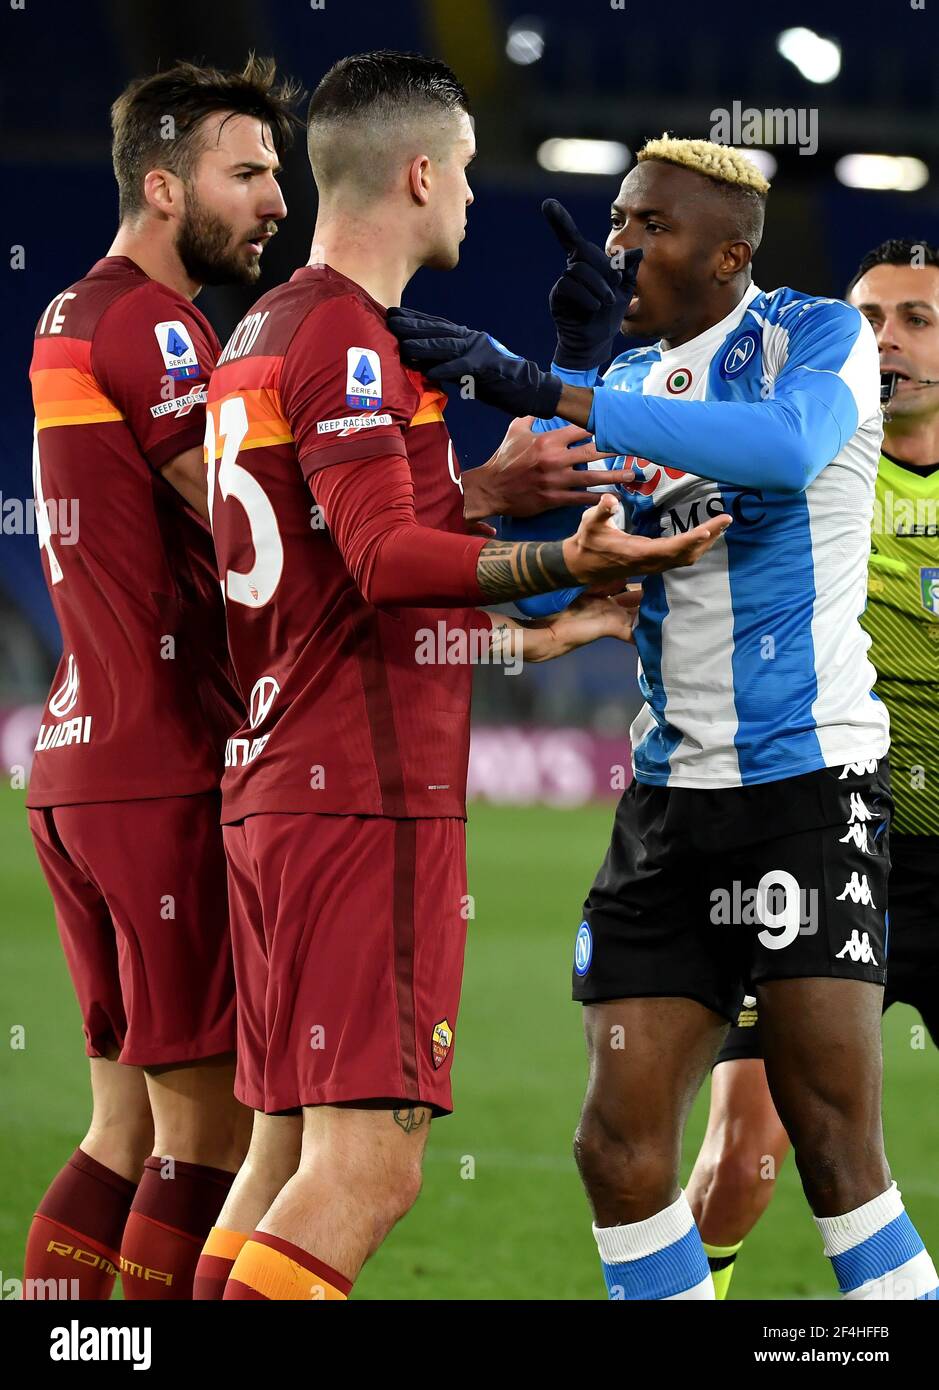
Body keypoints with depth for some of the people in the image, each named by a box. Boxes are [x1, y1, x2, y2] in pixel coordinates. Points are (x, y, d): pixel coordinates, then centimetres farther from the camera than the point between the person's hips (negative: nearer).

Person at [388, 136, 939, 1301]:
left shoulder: (817, 338, -5)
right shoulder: (625, 383, 14)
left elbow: (788, 444, -29)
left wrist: (546, 391, -33)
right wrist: (577, 363, -10)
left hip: (807, 774, -6)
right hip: (668, 798, 6)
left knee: (834, 1149, -11)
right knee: (621, 1148, 0)